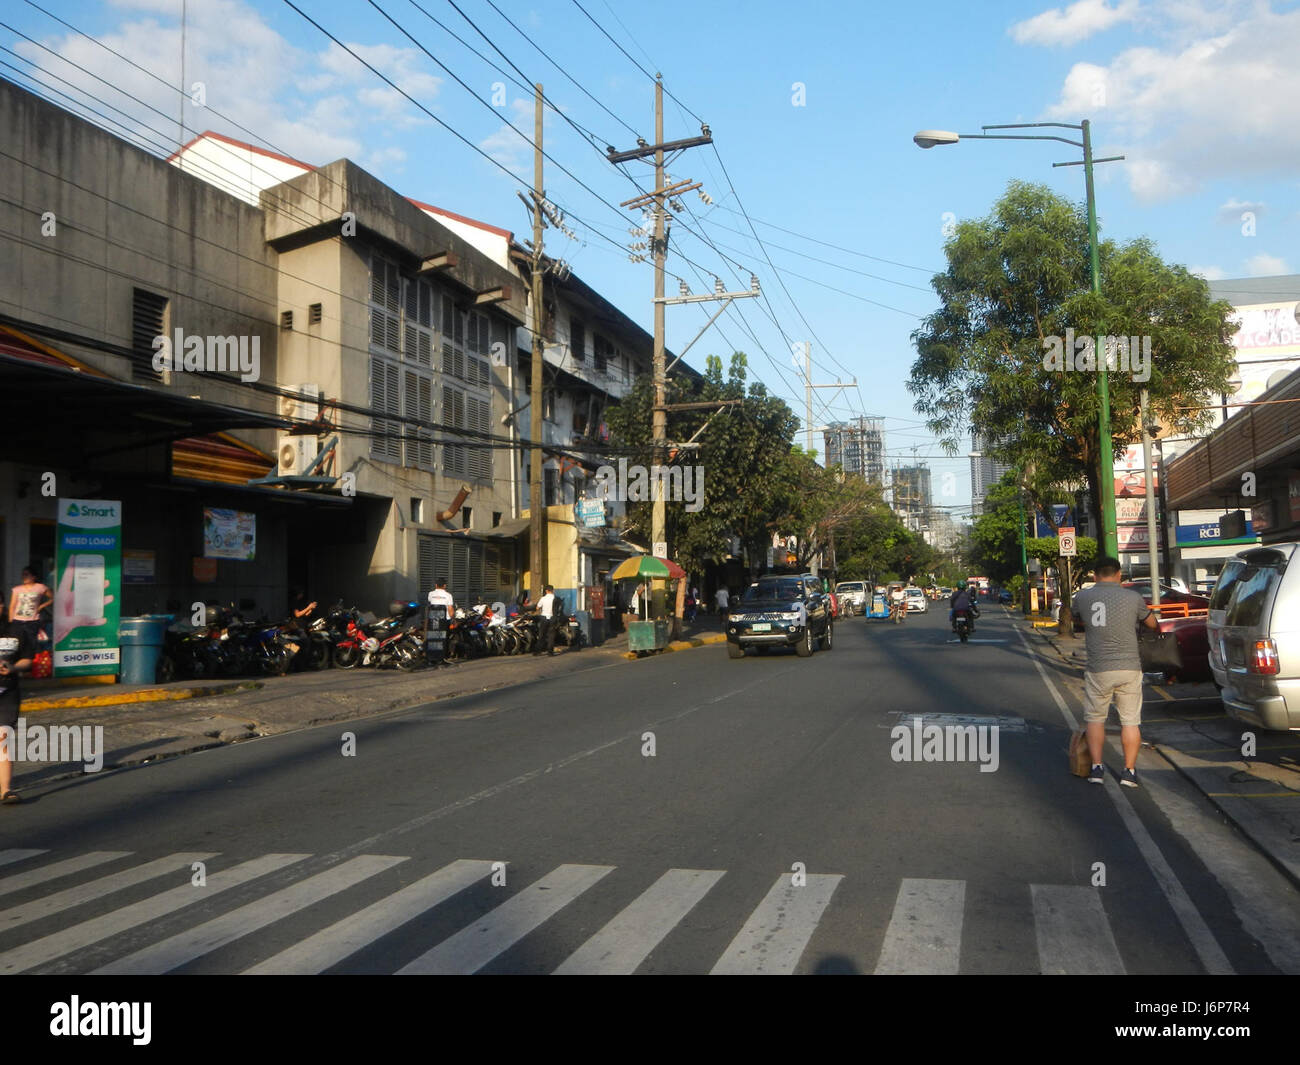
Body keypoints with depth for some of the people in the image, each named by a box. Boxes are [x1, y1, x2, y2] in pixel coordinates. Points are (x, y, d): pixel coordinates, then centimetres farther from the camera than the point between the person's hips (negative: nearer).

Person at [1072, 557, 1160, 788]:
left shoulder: (1082, 598, -1)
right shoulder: (1133, 598, -1)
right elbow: (1152, 623, 16)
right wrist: (1158, 629, 39)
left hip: (1098, 669, 0)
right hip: (1129, 667, 0)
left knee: (1095, 718, 13)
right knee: (1130, 721, 9)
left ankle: (1096, 768, 8)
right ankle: (1129, 771, 9)